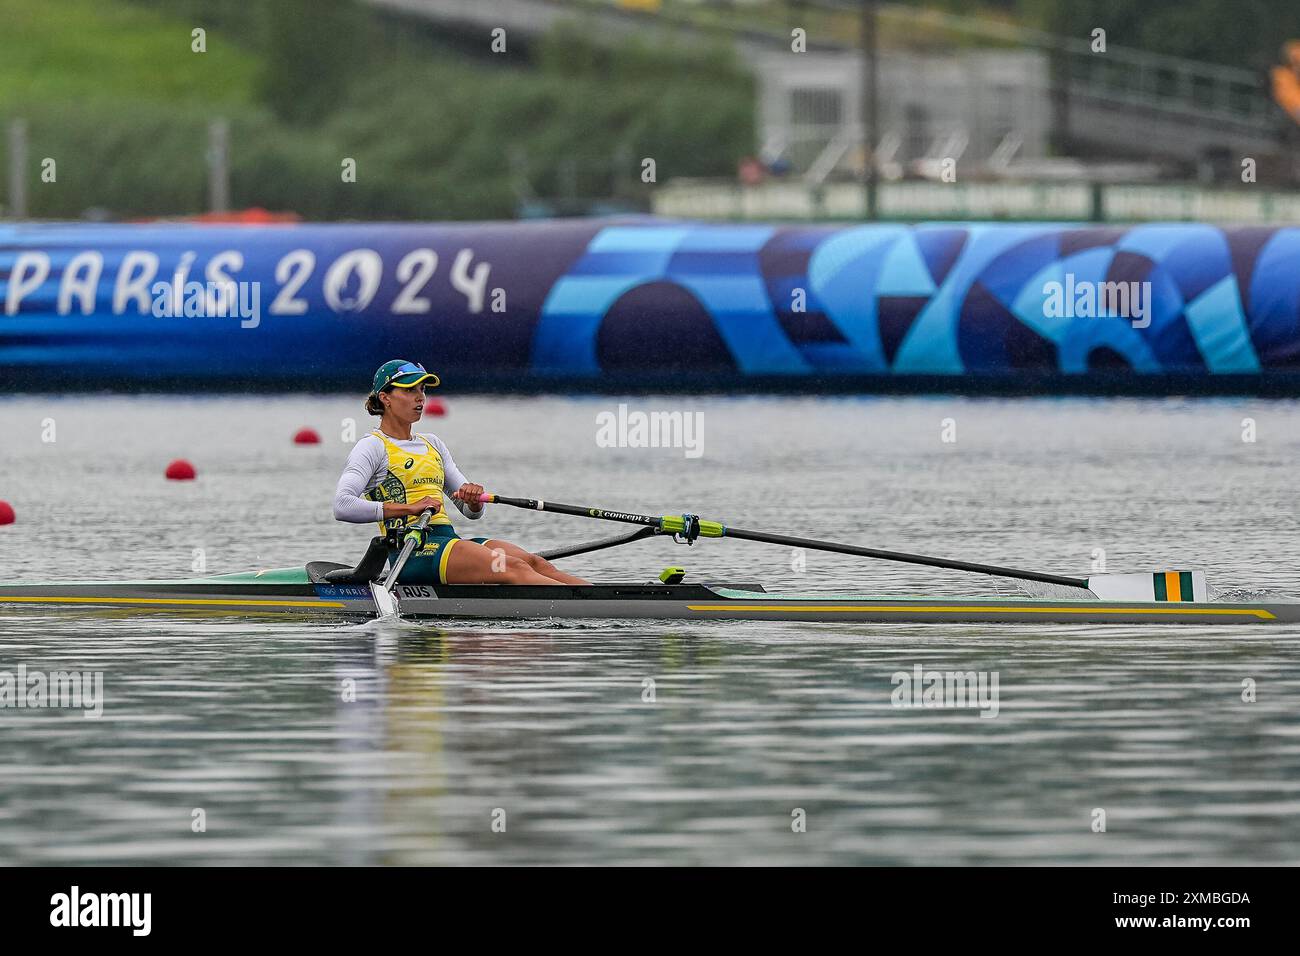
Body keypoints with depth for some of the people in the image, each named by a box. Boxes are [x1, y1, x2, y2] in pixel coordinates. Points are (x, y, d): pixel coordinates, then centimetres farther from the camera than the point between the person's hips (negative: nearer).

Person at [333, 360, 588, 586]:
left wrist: (474, 499, -2)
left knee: (534, 563, -18)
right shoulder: (372, 447, 2)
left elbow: (472, 512, 24)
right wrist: (409, 509, -19)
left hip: (449, 539, 8)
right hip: (409, 550, -8)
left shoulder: (433, 444, 24)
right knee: (514, 570, -27)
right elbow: (342, 507, -14)